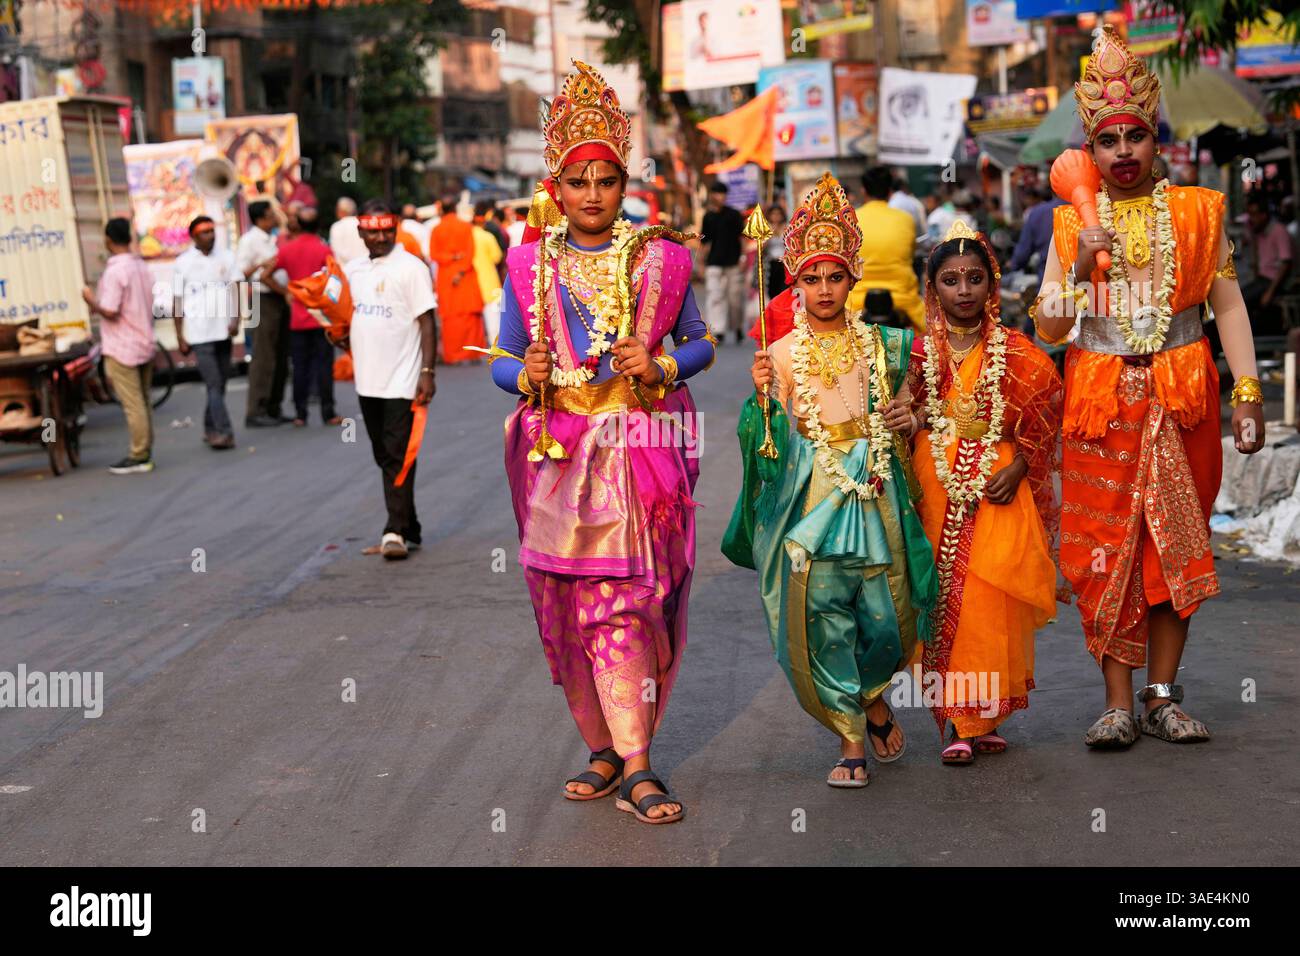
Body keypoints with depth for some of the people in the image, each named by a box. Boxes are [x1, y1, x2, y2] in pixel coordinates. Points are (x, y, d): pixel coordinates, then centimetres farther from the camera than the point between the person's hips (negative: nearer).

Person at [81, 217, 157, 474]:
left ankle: (138, 457, -1)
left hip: (121, 349, -8)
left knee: (132, 405, -4)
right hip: (144, 345, 8)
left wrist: (91, 300, -6)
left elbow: (110, 311, -21)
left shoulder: (114, 271, -17)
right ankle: (145, 453, 16)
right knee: (142, 403, 12)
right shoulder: (142, 267, 8)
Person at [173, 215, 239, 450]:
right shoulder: (183, 262, 0)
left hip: (223, 331, 4)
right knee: (213, 384, -10)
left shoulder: (225, 257, 7)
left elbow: (236, 289, 1)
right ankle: (224, 432, -14)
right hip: (199, 333, -4)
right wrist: (180, 337, -1)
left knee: (220, 384, 10)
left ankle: (210, 429, 23)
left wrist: (235, 319, -14)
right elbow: (178, 301, 2)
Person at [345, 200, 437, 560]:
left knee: (399, 457, -9)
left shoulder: (410, 268, -7)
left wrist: (427, 371, -17)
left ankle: (396, 532, -9)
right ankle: (408, 532, 20)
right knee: (385, 458, 12)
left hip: (401, 381, -7)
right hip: (368, 381, 7)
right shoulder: (352, 271, 12)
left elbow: (426, 321, -10)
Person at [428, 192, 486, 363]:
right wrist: (462, 271, -12)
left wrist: (451, 258, -6)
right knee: (470, 315, 5)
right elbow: (471, 252, -9)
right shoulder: (466, 226, -2)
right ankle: (472, 352, 1)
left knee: (450, 317, 4)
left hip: (445, 277, 1)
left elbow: (433, 255, -5)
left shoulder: (436, 229, 1)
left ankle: (452, 355, 2)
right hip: (467, 278, -1)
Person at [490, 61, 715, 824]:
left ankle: (631, 763, -4)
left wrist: (660, 368, -9)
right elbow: (503, 361, 11)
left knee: (625, 605, -7)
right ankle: (609, 752, 16)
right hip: (558, 456, 2)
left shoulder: (659, 260, 5)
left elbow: (701, 344, 11)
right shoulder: (529, 264, 7)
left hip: (640, 453, -2)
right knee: (570, 608, 3)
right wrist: (527, 376, -11)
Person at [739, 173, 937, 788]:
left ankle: (872, 698, 32)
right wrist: (762, 395, -15)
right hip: (811, 499, -1)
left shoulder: (880, 344, 9)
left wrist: (908, 420, -3)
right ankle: (850, 737, 8)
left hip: (876, 495, 1)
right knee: (821, 615, -6)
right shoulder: (782, 354, 4)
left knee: (886, 617, 0)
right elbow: (776, 444, 0)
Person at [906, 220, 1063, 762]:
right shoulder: (920, 351, 4)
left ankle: (983, 719, 6)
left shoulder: (1015, 352, 2)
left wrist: (1017, 469, -6)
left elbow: (1043, 420, 6)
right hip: (936, 489, 1)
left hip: (998, 491, 0)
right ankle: (955, 723, 4)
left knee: (991, 605, -5)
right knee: (944, 602, -2)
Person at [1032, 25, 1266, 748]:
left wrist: (1248, 393, -4)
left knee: (1175, 543, 2)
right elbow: (1048, 329, 5)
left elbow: (1229, 304, 3)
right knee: (1106, 547, -4)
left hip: (1181, 396, 0)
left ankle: (1164, 695, 9)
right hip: (1102, 401, 0)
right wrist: (1080, 268, -11)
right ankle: (1119, 703, 0)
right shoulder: (1073, 223, 7)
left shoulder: (1196, 211, 6)